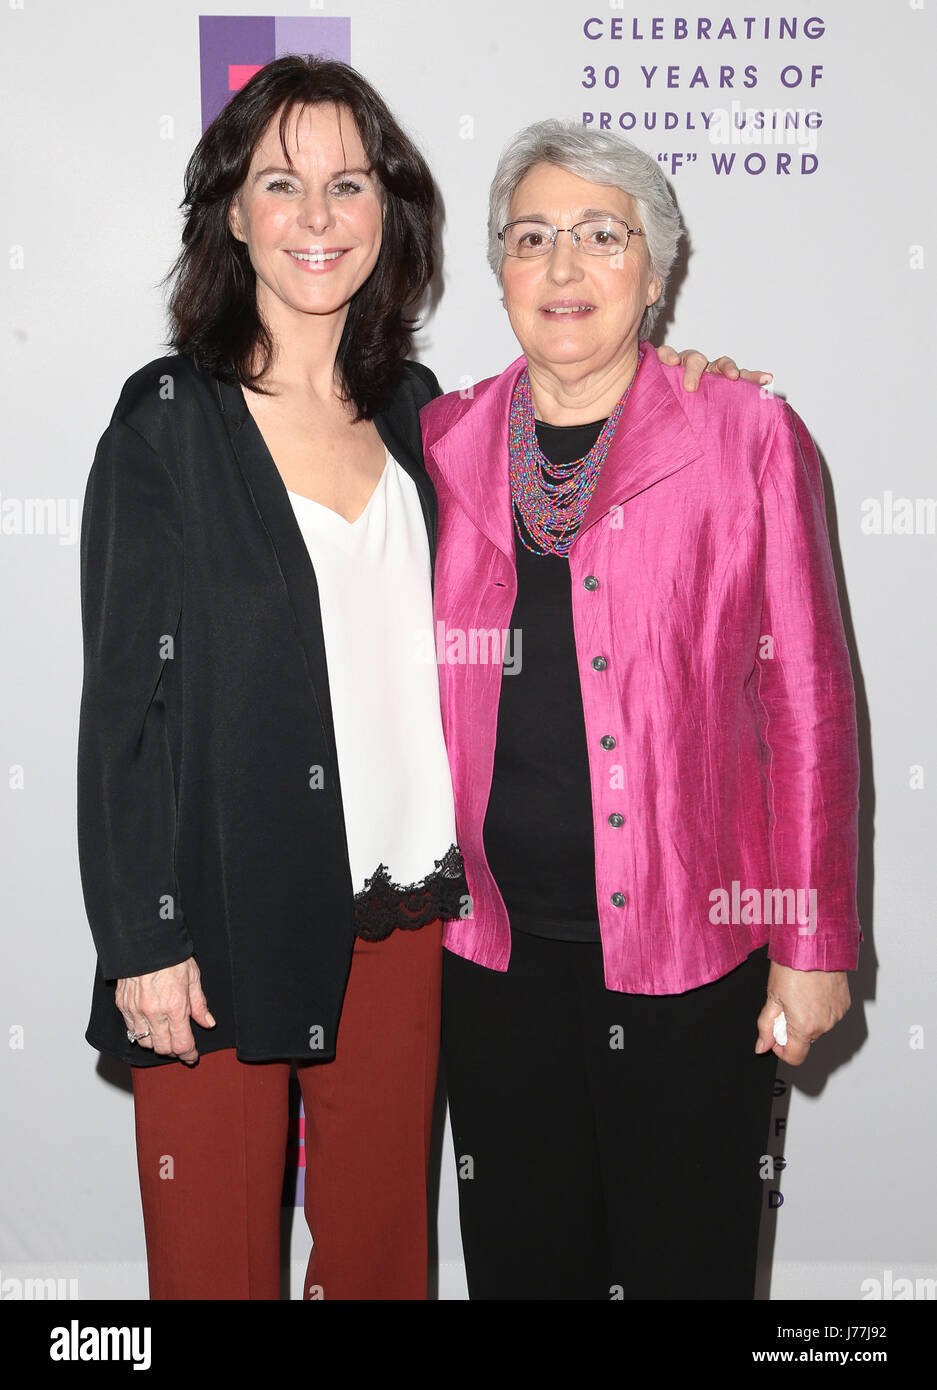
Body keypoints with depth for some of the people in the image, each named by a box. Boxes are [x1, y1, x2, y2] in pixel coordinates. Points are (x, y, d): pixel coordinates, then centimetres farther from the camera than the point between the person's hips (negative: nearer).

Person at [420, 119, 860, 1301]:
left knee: (682, 1255, 11)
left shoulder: (747, 436, -4)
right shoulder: (445, 440, 5)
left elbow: (808, 699, -4)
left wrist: (813, 943, -5)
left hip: (692, 938, -2)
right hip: (495, 937, 3)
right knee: (520, 1252, 17)